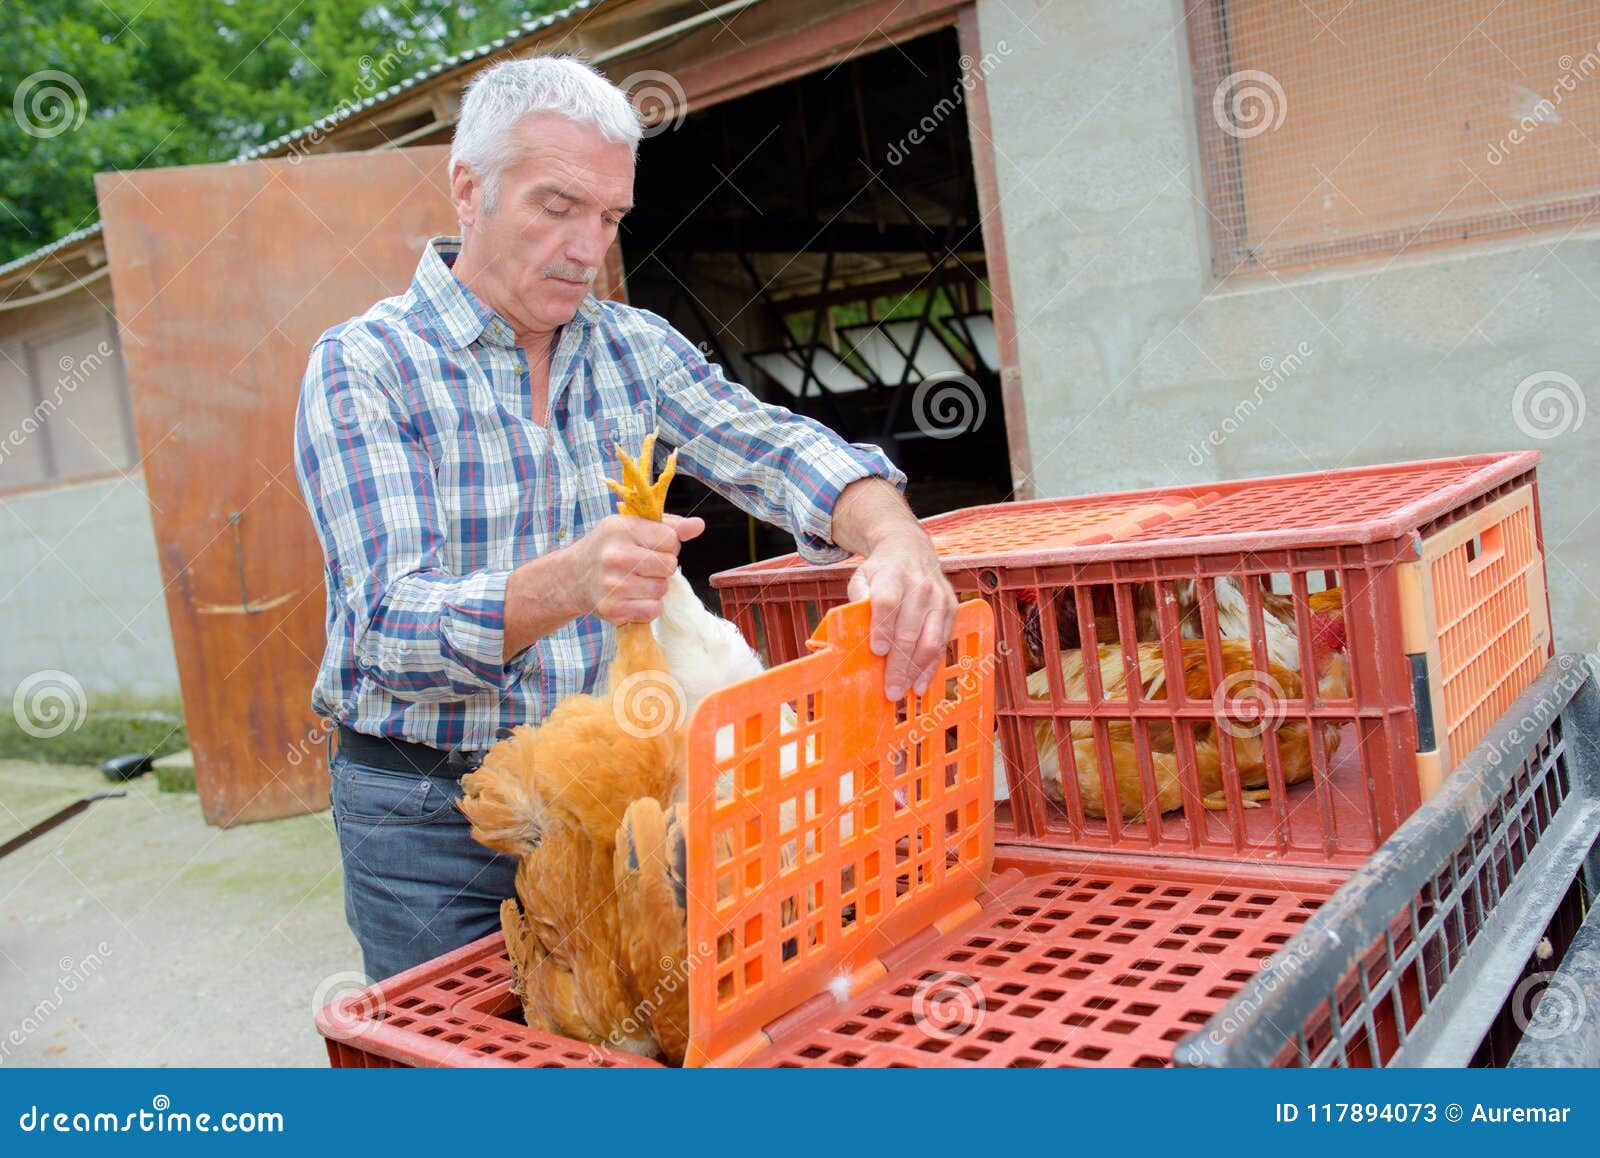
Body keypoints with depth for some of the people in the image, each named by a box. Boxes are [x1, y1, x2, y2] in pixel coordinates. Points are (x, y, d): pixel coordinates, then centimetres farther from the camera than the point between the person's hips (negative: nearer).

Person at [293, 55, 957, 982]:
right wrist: (564, 585, -42)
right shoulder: (362, 367, -12)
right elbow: (391, 623, -22)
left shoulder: (633, 347, 3)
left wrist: (896, 538, -31)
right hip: (432, 822, -4)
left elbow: (775, 449, -9)